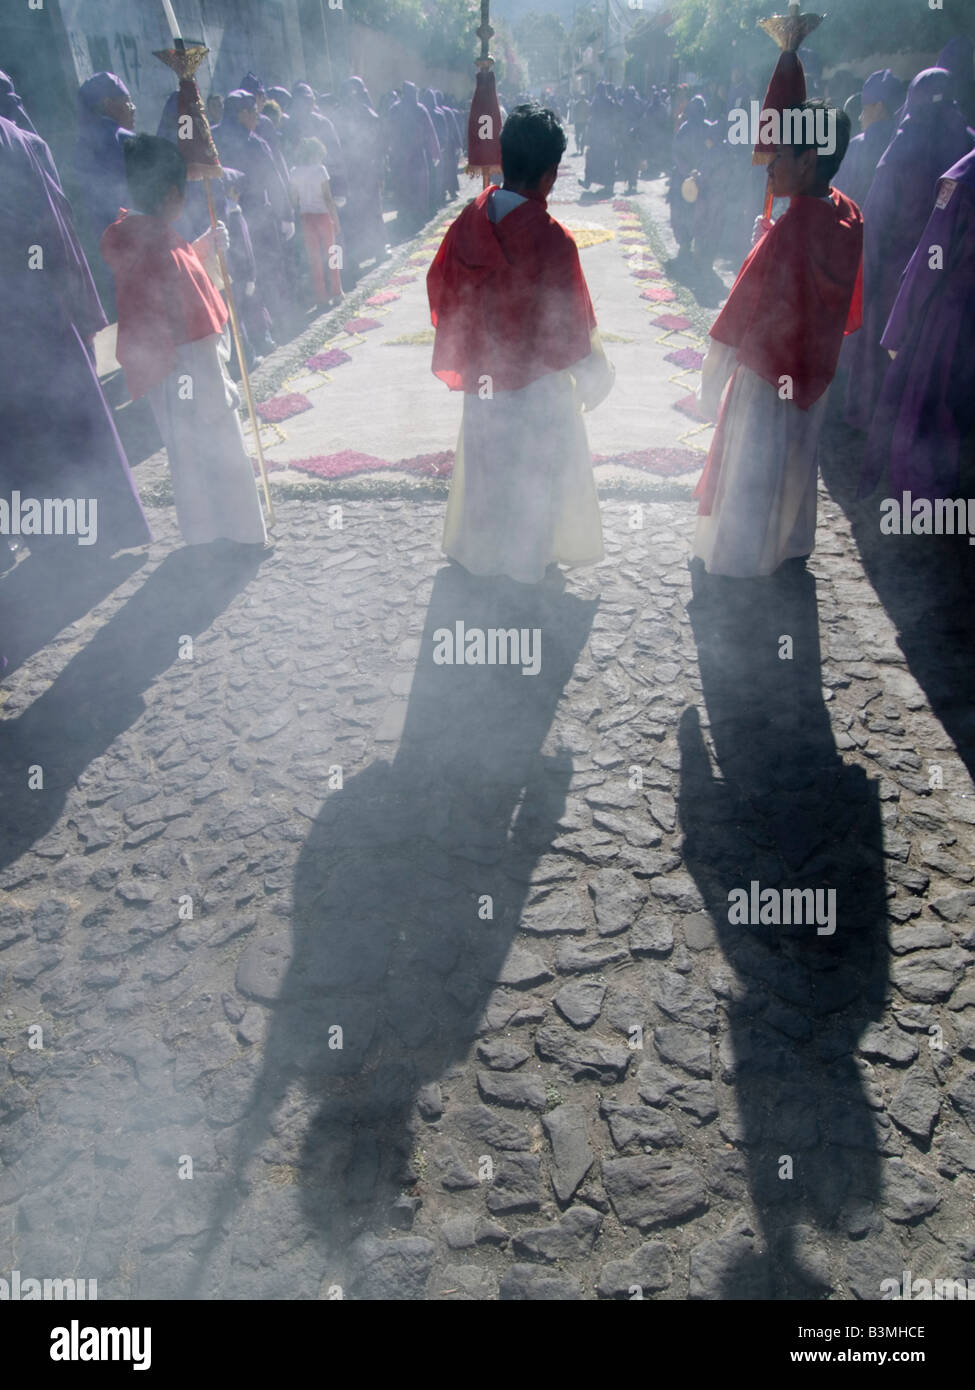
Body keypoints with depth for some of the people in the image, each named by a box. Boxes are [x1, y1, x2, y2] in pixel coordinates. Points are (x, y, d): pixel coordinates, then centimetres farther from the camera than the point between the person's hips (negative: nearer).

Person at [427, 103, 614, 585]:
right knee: (534, 469, 16)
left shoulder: (469, 220, -10)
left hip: (481, 372, 5)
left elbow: (439, 288, 3)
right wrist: (591, 377, -1)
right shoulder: (551, 241, -27)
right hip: (536, 383, -5)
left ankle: (477, 550, 39)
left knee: (484, 461, 23)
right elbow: (569, 324, -19)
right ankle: (527, 559, 32)